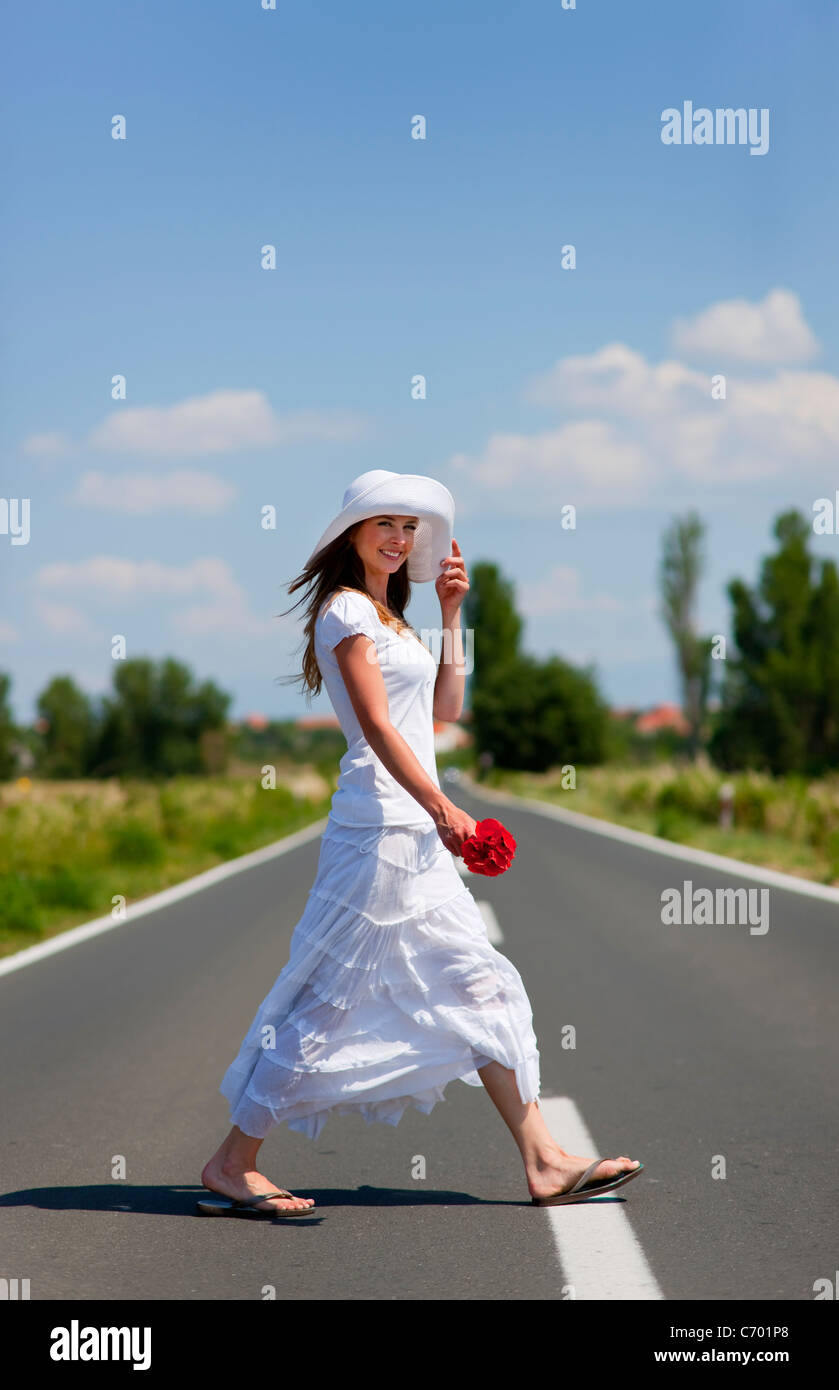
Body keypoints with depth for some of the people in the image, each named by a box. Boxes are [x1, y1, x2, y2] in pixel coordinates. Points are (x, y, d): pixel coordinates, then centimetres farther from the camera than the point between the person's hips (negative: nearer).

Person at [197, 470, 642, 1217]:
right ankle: (231, 1166, -1)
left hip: (415, 832, 10)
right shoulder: (346, 610, -8)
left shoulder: (386, 615, 21)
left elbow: (445, 708, 19)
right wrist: (441, 806, -23)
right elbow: (375, 723, -17)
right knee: (333, 998, -8)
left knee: (481, 986, 8)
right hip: (380, 824, -10)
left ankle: (544, 1159, 10)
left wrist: (451, 614, 16)